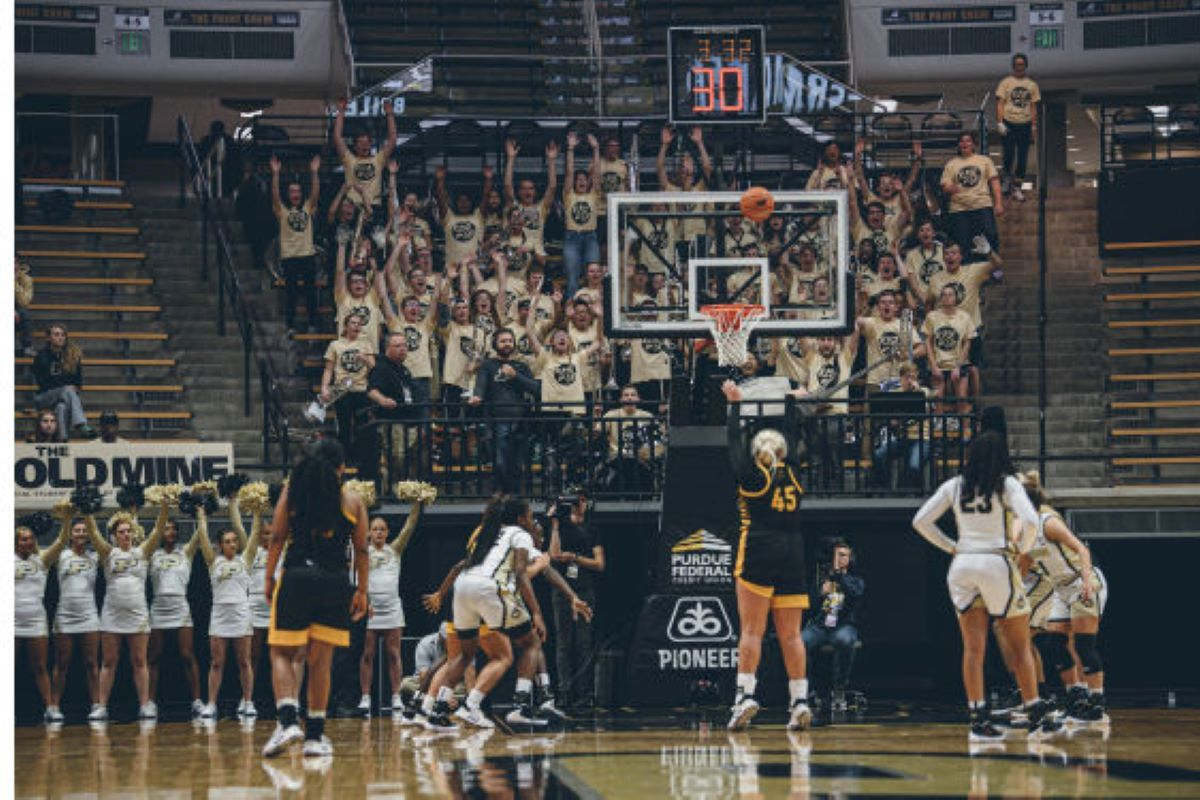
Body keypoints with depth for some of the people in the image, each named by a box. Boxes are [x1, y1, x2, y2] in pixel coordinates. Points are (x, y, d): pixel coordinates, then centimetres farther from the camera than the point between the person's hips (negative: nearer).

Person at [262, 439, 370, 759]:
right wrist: (361, 591, 13)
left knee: (282, 653, 6)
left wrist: (269, 578, 9)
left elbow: (277, 538, 2)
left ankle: (288, 719, -16)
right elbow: (361, 550, 7)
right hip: (335, 581, 1)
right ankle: (315, 735, 6)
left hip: (296, 577, -1)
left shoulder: (292, 492, 4)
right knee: (320, 660, 6)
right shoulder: (353, 501, 6)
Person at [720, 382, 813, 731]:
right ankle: (799, 701, -4)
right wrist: (791, 403, 40)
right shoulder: (792, 472, 10)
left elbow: (734, 439, 13)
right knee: (790, 634, 3)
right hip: (792, 555, 3)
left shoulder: (750, 475, 1)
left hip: (758, 554, -3)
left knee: (751, 630, -7)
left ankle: (745, 694, -19)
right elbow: (791, 437, 26)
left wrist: (735, 404, 25)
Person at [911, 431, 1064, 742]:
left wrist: (950, 547, 13)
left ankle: (979, 720, -1)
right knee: (1019, 645, 7)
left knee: (973, 647, 3)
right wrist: (1021, 547, 3)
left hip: (962, 565, 3)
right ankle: (1036, 714, 7)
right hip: (995, 563, -3)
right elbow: (1030, 521, -16)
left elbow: (920, 521, 6)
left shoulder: (954, 486, 8)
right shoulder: (1006, 484, -3)